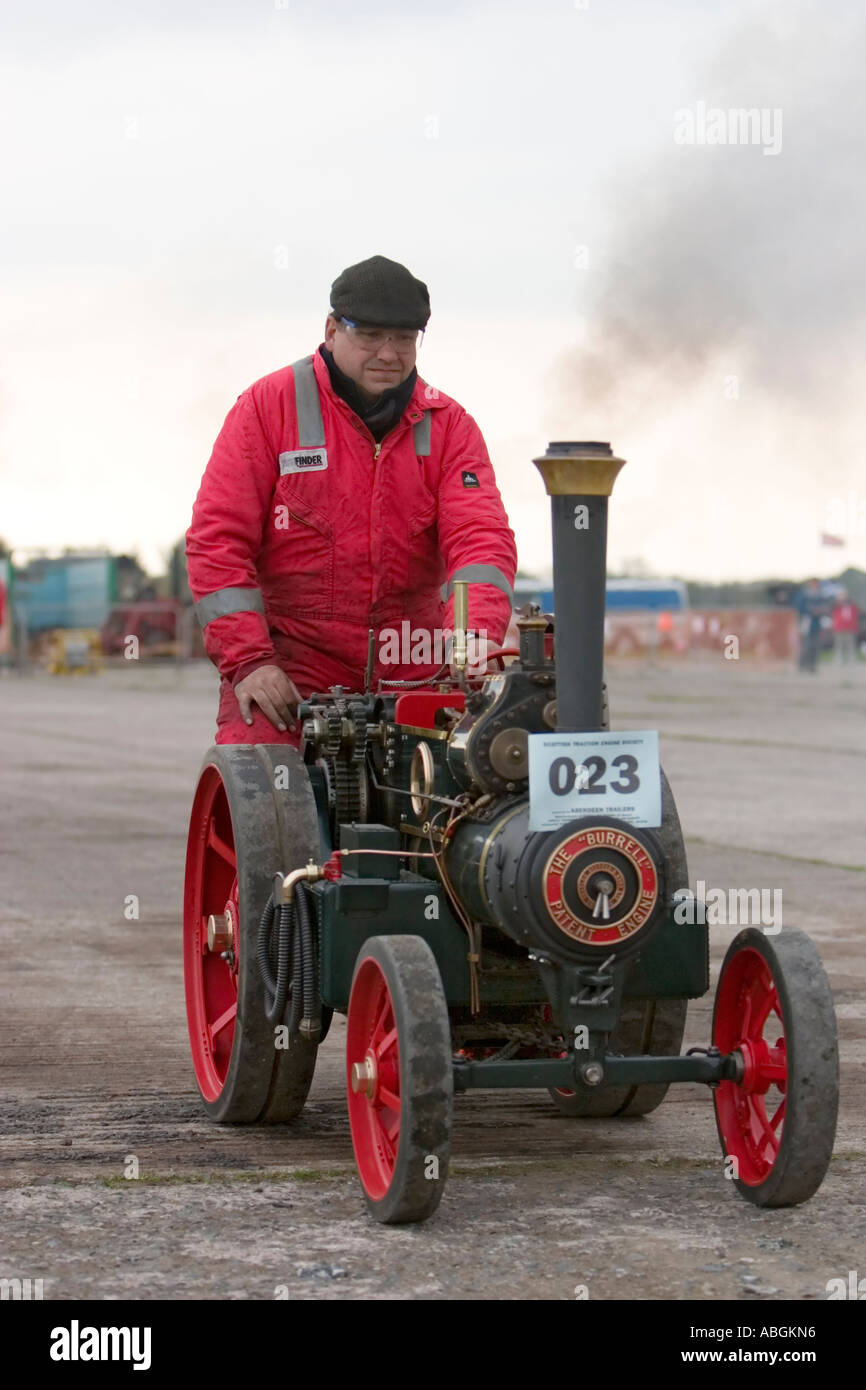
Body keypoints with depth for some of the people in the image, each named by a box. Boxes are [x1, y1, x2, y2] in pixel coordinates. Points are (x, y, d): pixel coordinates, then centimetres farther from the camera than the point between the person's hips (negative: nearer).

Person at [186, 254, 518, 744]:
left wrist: (476, 639, -24)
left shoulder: (447, 424, 8)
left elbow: (482, 538, -4)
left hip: (413, 664, 3)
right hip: (291, 658, -3)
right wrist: (248, 661, -12)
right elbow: (218, 540, -2)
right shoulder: (268, 406, 2)